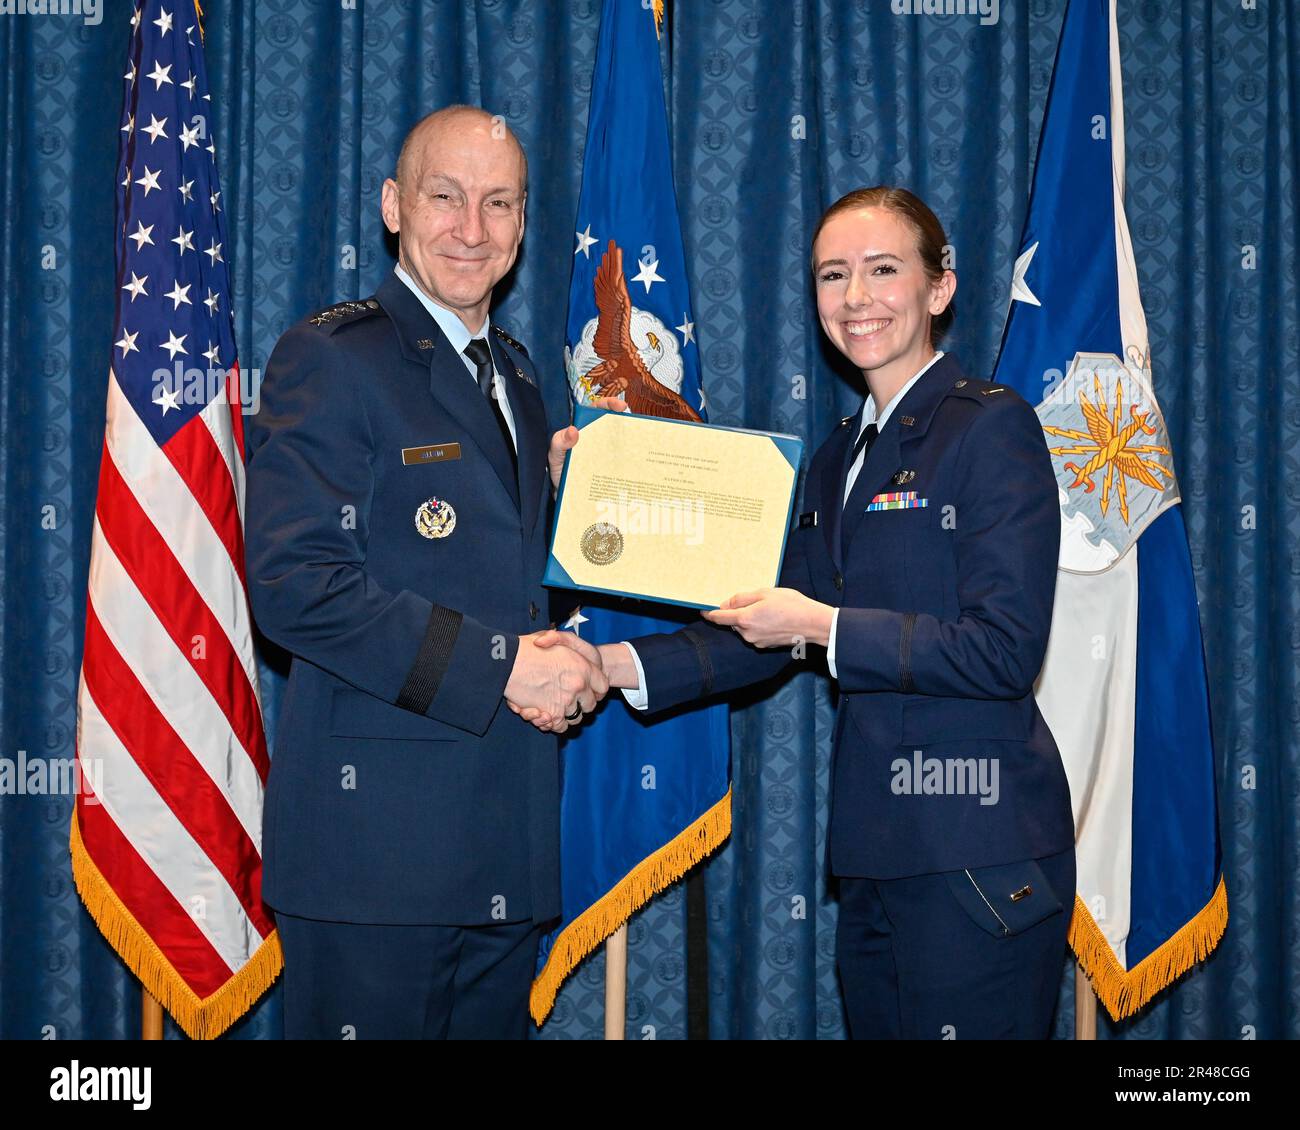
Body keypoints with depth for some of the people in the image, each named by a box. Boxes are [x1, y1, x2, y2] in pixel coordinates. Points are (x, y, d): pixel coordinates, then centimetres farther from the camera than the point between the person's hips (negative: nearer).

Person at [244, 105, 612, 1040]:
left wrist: (562, 480, 6)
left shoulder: (514, 374, 17)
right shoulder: (331, 357, -8)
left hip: (506, 841, 8)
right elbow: (294, 584, -18)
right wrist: (501, 666, -18)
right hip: (378, 834, -7)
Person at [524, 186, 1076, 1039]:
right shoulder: (842, 456, 16)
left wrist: (824, 628, -17)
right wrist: (613, 666, 2)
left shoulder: (993, 425, -8)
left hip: (978, 858, -7)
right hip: (877, 853, 8)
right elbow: (777, 628, 13)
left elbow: (1007, 649, -16)